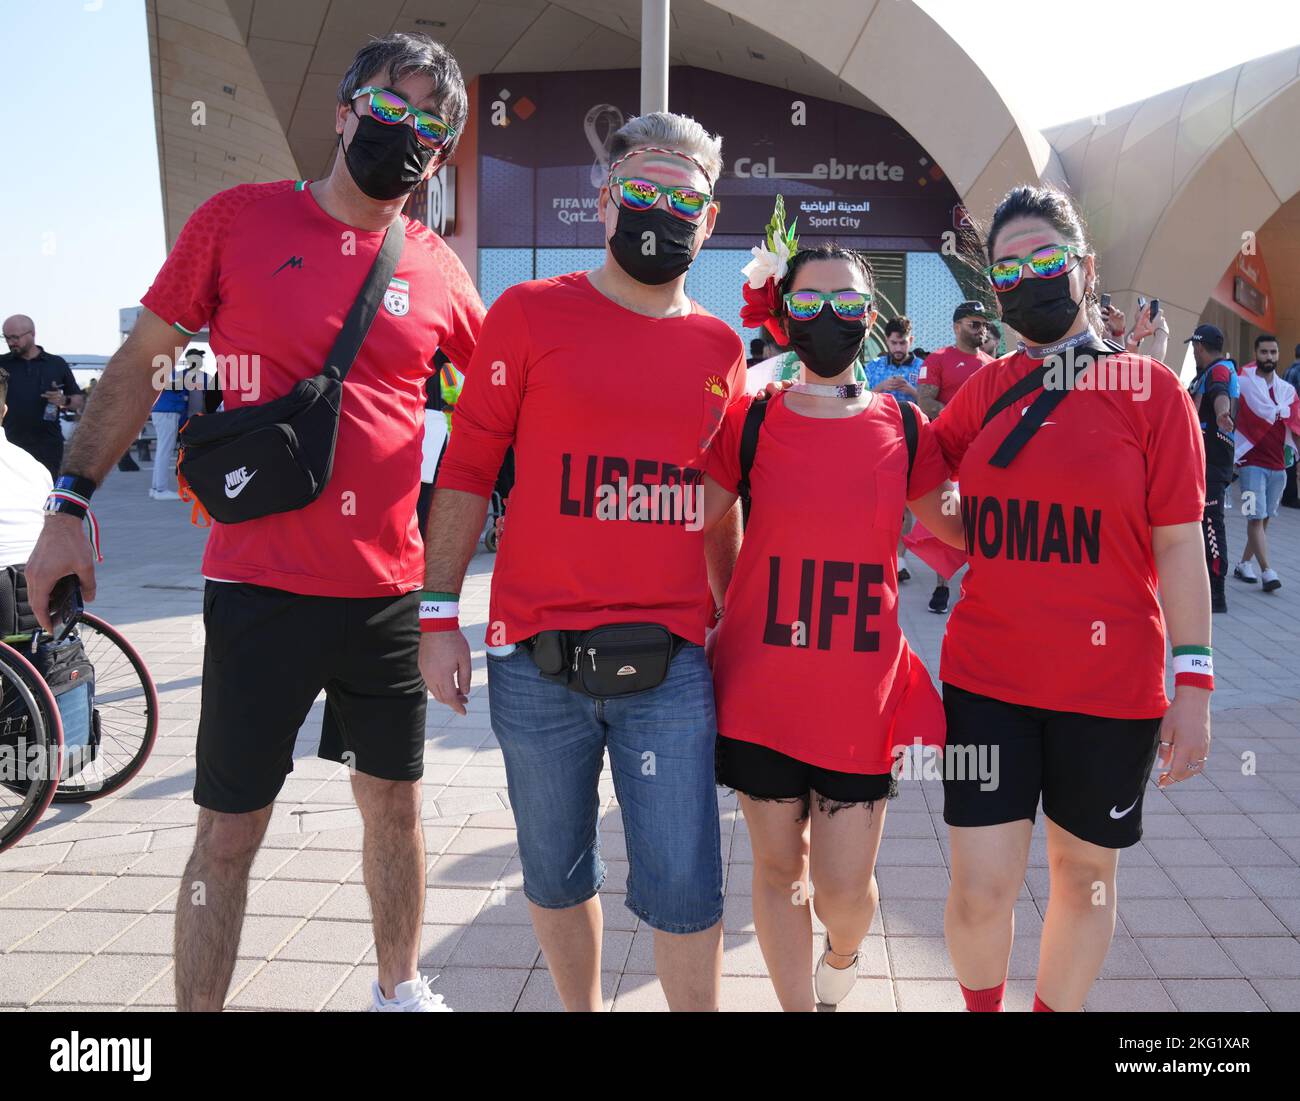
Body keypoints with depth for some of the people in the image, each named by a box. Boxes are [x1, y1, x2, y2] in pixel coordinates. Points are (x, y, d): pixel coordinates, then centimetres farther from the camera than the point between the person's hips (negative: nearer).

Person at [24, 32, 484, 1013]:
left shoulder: (437, 270, 5)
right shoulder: (240, 220, -1)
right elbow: (139, 362, 3)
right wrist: (72, 504, -3)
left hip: (387, 590, 3)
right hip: (260, 588, -3)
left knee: (394, 801, 16)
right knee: (231, 827, 4)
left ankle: (401, 989, 37)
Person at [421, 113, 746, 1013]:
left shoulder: (720, 348, 9)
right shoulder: (530, 314, 0)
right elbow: (468, 469, 0)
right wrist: (439, 615, -4)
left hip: (670, 662, 1)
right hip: (537, 659, -1)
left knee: (685, 888, 3)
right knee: (557, 877, 14)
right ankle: (581, 1009, 37)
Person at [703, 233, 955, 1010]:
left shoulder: (905, 427, 2)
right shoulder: (749, 422, -2)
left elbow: (962, 529, 12)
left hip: (863, 694, 1)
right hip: (761, 690, 0)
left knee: (845, 887, 5)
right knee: (780, 867, 11)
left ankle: (844, 954, 42)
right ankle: (798, 1001, 34)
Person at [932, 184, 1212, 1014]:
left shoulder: (1150, 390, -3)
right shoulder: (984, 393, 5)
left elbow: (1179, 544, -4)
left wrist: (1194, 679, -9)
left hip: (1110, 685, -1)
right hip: (987, 678, 2)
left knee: (1084, 873, 14)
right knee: (982, 888, 2)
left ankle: (1055, 1008, 38)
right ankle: (983, 1007, 30)